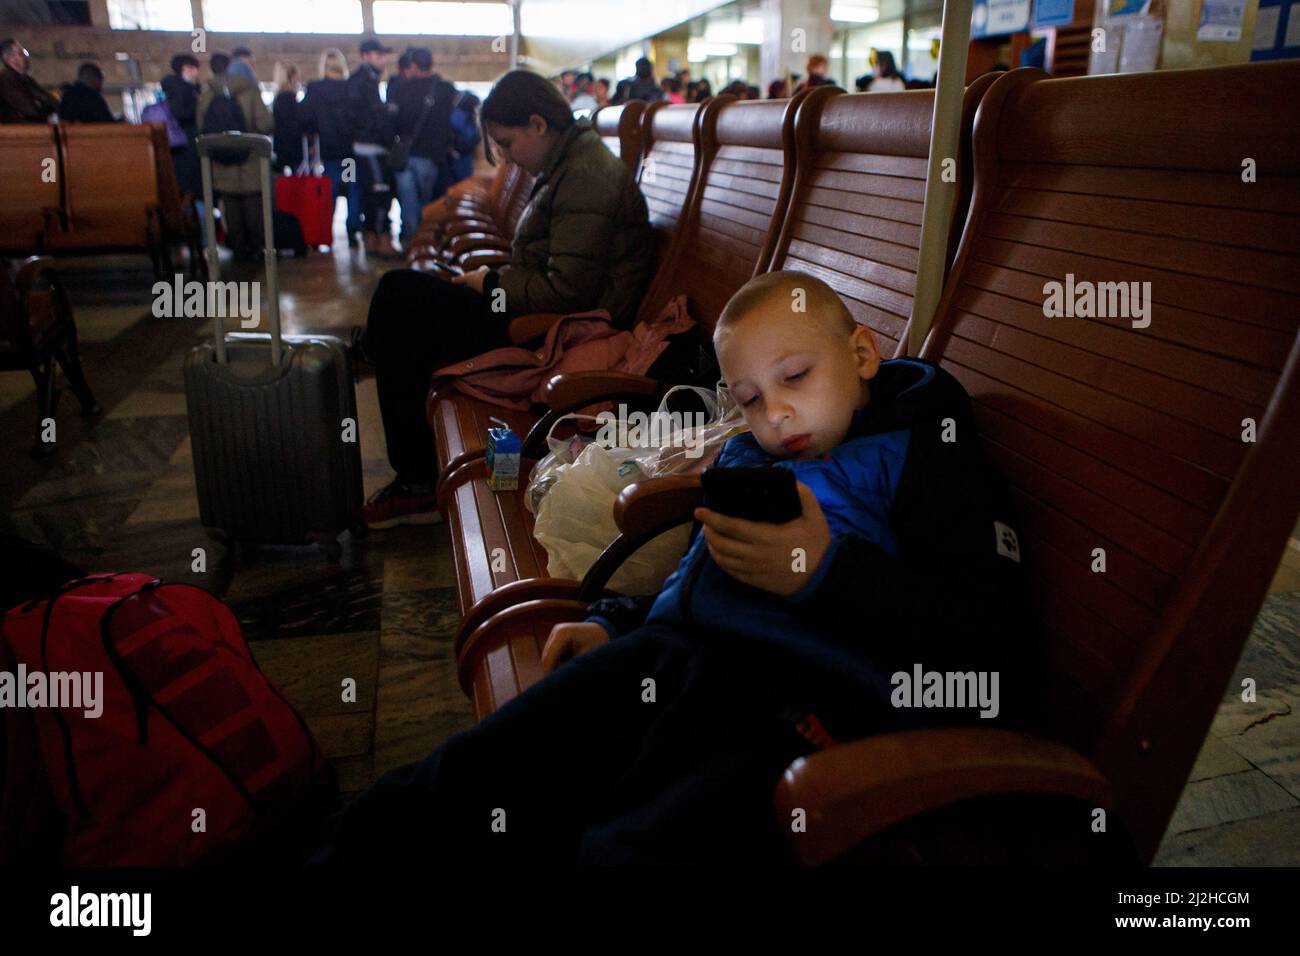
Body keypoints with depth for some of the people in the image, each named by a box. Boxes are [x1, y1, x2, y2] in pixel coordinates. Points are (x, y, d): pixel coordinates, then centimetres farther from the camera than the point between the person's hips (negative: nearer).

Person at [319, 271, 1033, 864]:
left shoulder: (921, 451, 8)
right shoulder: (746, 455, 29)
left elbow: (994, 645, -4)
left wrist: (825, 570, -15)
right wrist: (614, 622, 21)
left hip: (808, 705, -6)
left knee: (629, 848, -34)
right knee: (448, 796, -15)